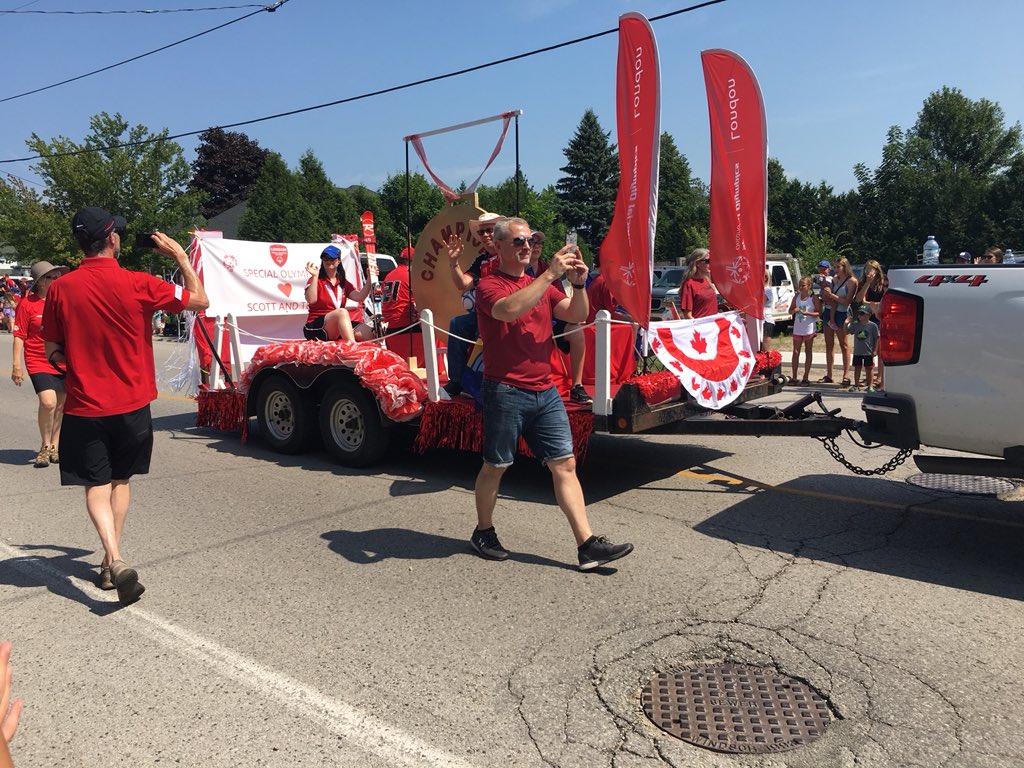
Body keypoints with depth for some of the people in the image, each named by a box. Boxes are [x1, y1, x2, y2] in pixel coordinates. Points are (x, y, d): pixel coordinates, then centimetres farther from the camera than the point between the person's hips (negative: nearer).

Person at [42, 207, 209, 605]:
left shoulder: (60, 289, -7)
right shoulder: (138, 285, -12)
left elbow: (53, 351, 2)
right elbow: (200, 300, 0)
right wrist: (179, 254, 8)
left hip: (83, 406, 0)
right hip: (131, 404, 0)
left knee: (96, 486, 6)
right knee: (121, 480, 18)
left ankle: (115, 560, -13)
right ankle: (111, 564, 23)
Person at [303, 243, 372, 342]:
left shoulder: (344, 284, 18)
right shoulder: (316, 280, 4)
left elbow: (359, 297, -1)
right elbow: (311, 300, -17)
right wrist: (315, 276, -21)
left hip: (338, 329, 5)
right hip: (316, 329, -5)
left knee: (369, 333, -23)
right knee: (342, 312, -37)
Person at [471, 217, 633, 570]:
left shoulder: (541, 285, 16)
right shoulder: (489, 286, -5)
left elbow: (576, 315, 6)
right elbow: (510, 309, -28)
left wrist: (578, 284, -12)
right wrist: (550, 274, -27)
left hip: (545, 390, 6)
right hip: (506, 392, -6)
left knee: (565, 464, 1)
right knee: (495, 466, 7)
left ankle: (587, 545, 2)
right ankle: (483, 532, 28)